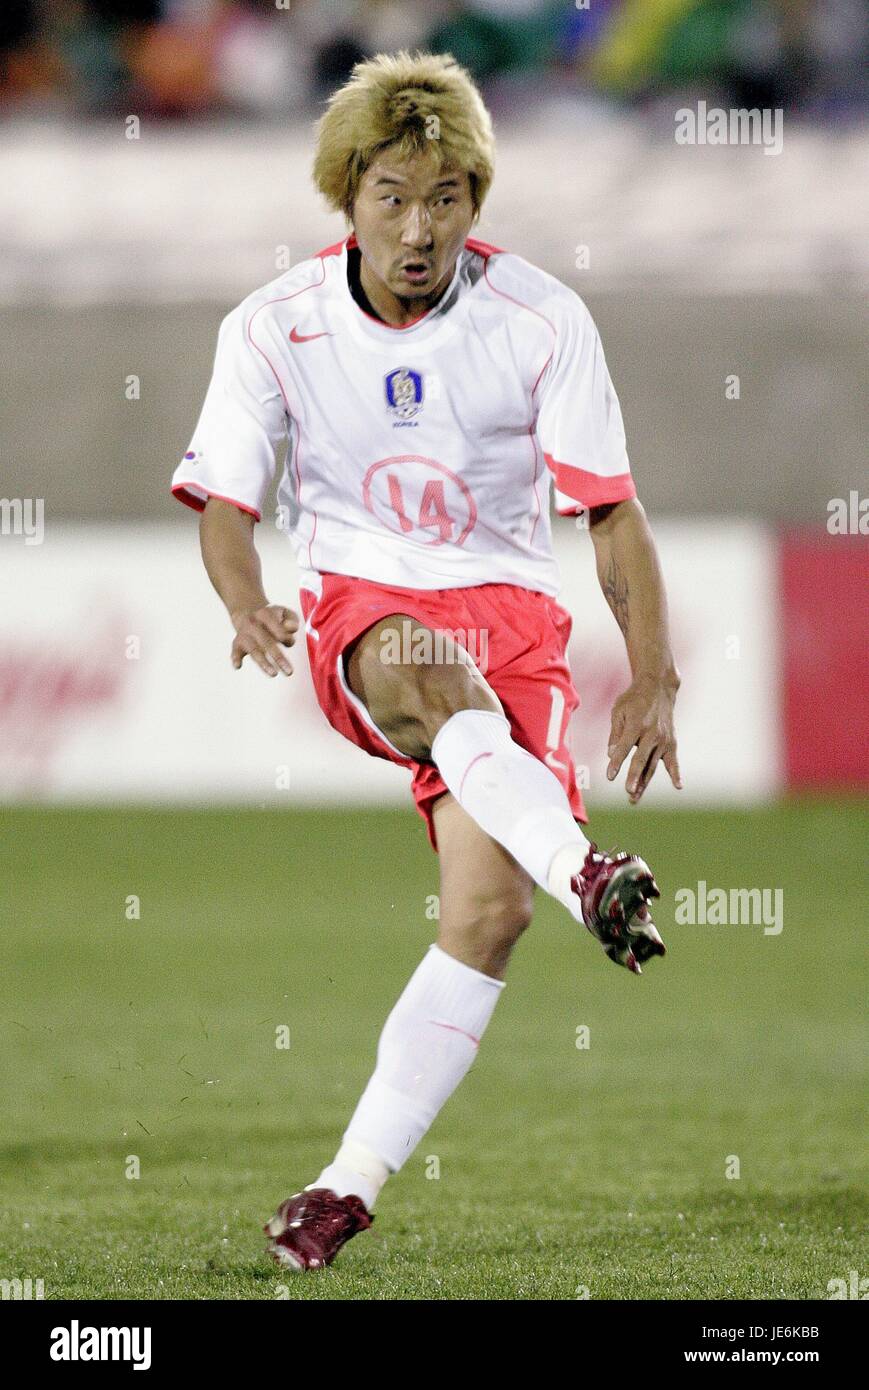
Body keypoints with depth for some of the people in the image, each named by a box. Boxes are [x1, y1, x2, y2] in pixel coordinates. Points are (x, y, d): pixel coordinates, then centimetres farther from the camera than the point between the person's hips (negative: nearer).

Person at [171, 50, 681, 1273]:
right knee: (426, 671, -40)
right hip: (359, 609, 0)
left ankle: (354, 1182, -12)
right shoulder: (275, 329, -2)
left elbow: (610, 510, 0)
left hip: (510, 608, 0)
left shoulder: (542, 320, -4)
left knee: (489, 907, -20)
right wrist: (249, 606, -22)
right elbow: (223, 501, 1)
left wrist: (653, 676, -9)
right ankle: (585, 876, -59)